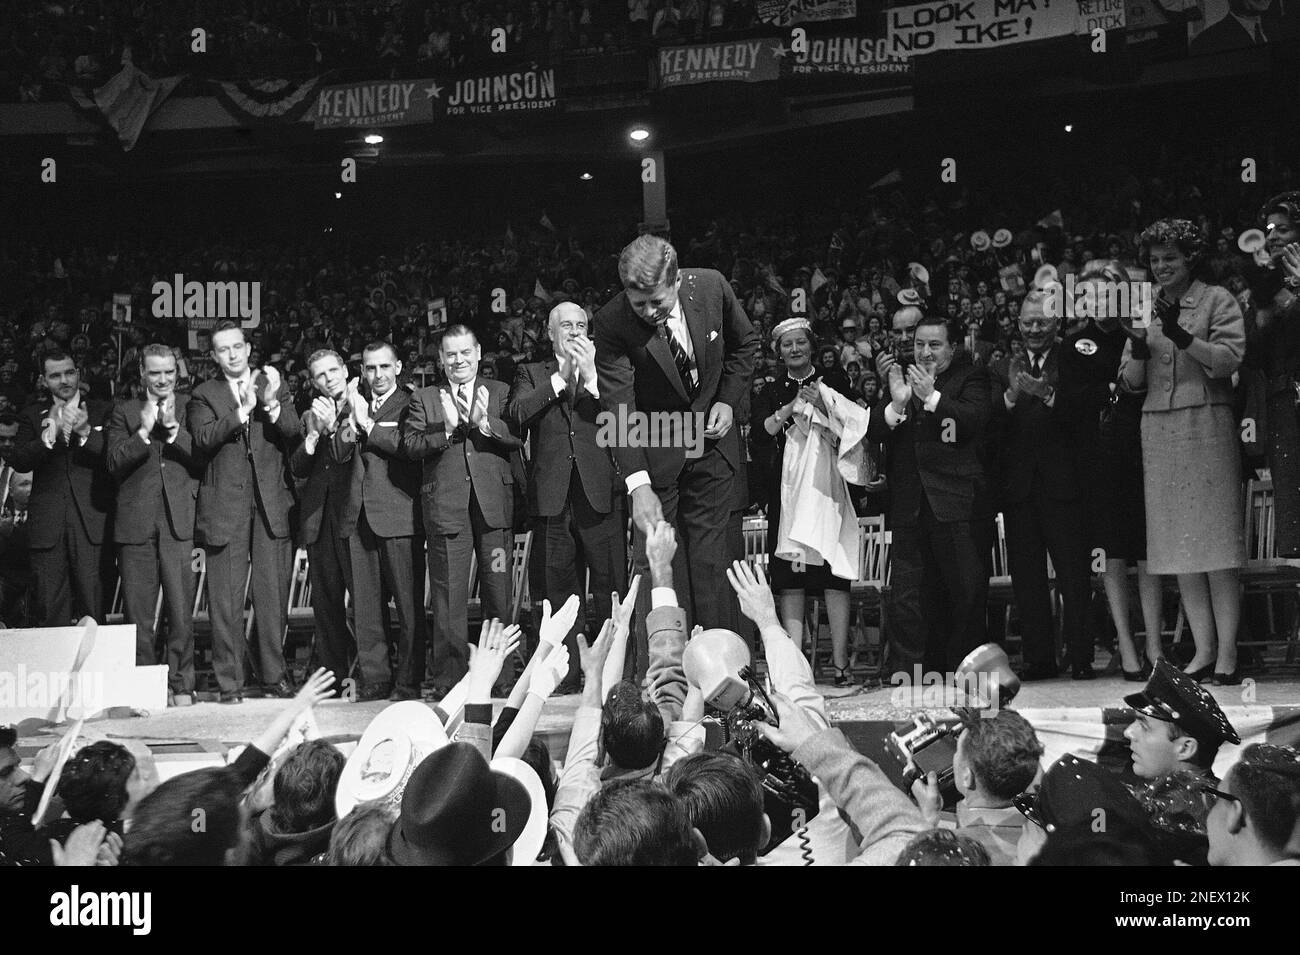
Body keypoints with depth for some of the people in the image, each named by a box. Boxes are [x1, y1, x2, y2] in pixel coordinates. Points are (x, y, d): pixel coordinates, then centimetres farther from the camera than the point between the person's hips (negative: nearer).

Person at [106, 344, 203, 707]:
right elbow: (114, 464, 1)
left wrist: (174, 430, -11)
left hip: (180, 523, -1)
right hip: (136, 523, 1)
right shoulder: (124, 412, 12)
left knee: (181, 609, -4)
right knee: (138, 613, 2)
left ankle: (181, 685, 4)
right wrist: (144, 431, -10)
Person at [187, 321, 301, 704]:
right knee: (225, 600, -3)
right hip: (226, 506, -2)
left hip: (271, 504, 2)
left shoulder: (274, 386, 12)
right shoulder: (203, 395, 7)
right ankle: (229, 683, 2)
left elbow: (293, 435, 1)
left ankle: (274, 675, 15)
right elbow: (204, 439, -9)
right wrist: (242, 411, -19)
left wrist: (272, 404, -16)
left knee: (273, 595, 4)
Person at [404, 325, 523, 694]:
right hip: (445, 506, 0)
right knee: (448, 596, -1)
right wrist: (447, 428, -14)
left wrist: (484, 423, -17)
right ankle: (449, 676, 3)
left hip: (493, 502, 1)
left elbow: (518, 437, -1)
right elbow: (411, 445, -1)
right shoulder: (424, 399, 12)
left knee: (498, 592, 1)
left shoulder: (500, 393, 13)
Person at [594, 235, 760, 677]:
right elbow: (618, 407, -27)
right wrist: (638, 484, -36)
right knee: (652, 558, -5)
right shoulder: (611, 324, -22)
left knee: (712, 561, 3)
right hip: (654, 449, -2)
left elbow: (745, 343, 7)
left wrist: (728, 399, -5)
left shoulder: (711, 287, -14)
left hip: (712, 439, 2)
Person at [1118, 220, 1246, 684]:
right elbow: (1131, 382, 11)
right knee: (1180, 543, 3)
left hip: (1207, 425, -5)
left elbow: (1228, 360, -10)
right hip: (1158, 432, 5)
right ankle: (1203, 650, 7)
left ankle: (1227, 654, -5)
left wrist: (1180, 334, -21)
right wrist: (1139, 346, -8)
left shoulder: (1217, 300, 3)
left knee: (1216, 543, -6)